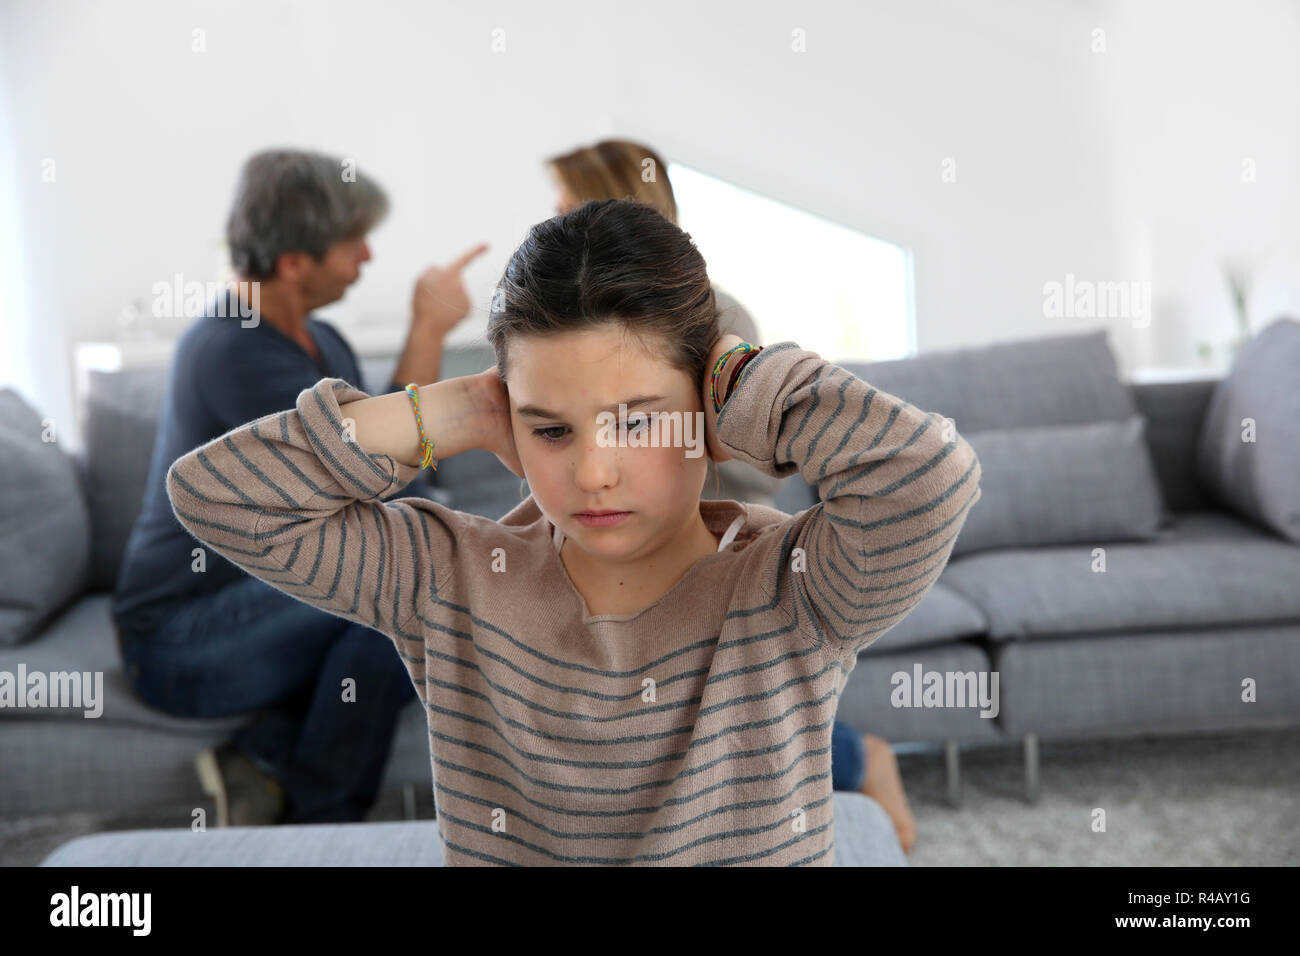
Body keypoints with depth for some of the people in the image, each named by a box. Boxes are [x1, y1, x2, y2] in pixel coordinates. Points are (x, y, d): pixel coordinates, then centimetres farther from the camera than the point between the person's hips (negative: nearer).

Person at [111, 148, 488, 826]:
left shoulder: (322, 343, 8)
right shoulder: (233, 354, -22)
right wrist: (429, 330, -19)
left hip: (264, 602, 9)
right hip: (180, 645, -8)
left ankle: (268, 759, -10)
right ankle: (313, 814, -14)